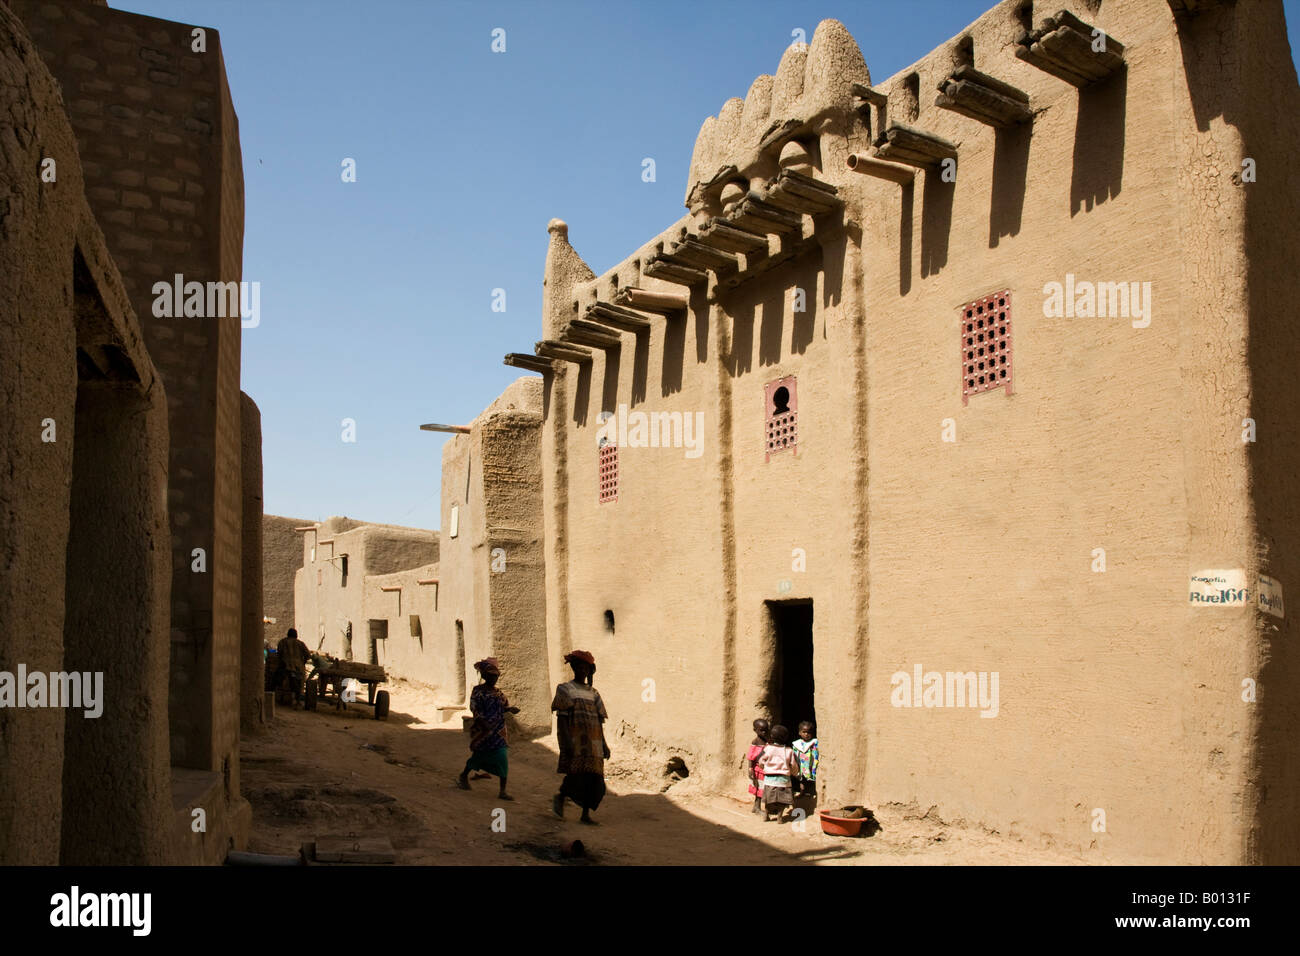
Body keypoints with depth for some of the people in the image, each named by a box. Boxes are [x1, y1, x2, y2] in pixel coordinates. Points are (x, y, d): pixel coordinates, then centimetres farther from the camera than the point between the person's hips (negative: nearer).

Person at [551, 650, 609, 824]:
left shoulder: (594, 693, 17)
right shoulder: (565, 690, 3)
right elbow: (561, 718, -6)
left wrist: (604, 744, 10)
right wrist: (566, 741, -17)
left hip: (593, 742, 5)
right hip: (575, 740, -5)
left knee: (593, 777, -1)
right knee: (576, 774, -13)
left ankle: (586, 813, 8)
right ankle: (560, 798, 13)